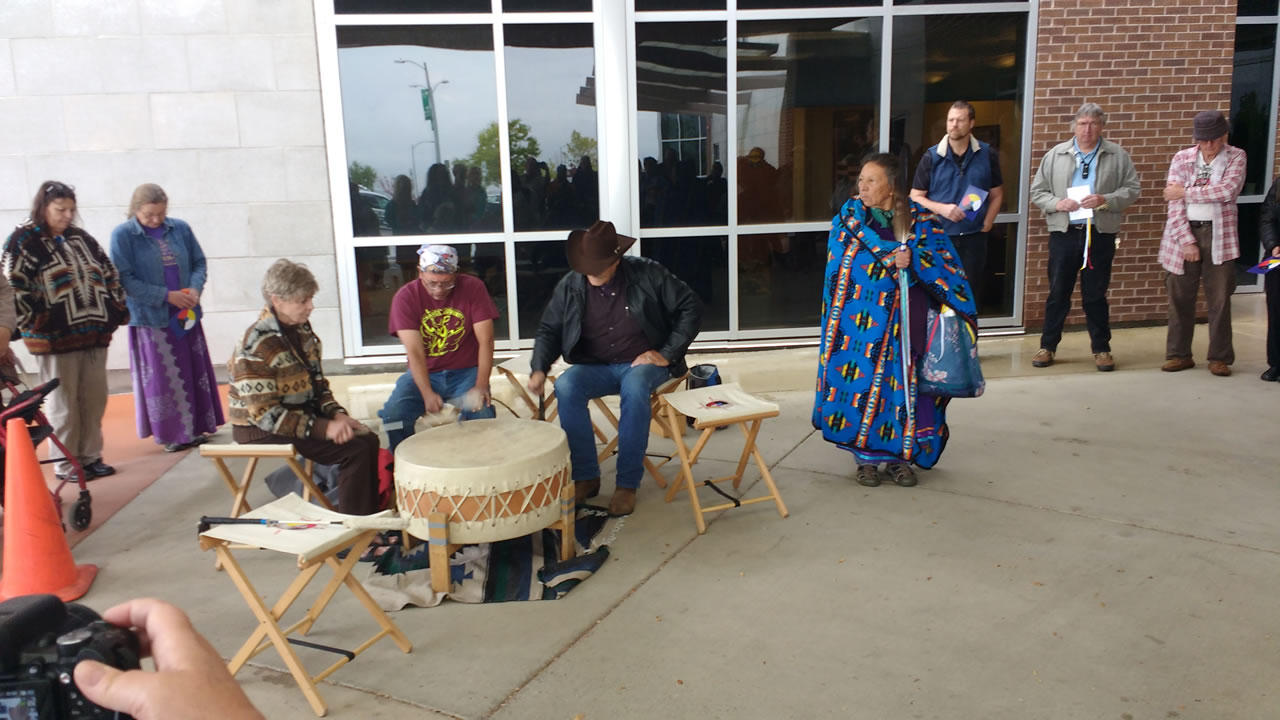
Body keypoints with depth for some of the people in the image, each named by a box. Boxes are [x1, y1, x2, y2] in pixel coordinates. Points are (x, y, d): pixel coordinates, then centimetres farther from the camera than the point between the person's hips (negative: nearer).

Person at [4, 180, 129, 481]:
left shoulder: (81, 238, 13)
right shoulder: (23, 241, -4)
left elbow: (110, 274, 16)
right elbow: (13, 287, -10)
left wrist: (118, 310, 10)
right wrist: (33, 324, -12)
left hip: (94, 333, 6)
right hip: (55, 339, -6)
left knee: (95, 400, 9)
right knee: (63, 405, 2)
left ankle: (90, 457, 22)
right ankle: (66, 465, 13)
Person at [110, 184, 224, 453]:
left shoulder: (180, 229, 5)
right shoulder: (122, 235, -6)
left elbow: (199, 263, 10)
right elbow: (125, 279, -10)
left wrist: (195, 288, -10)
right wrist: (166, 295, -16)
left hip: (186, 315, 4)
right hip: (150, 319, -4)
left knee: (193, 372, 9)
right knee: (161, 378, 1)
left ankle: (195, 427, 20)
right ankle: (171, 433, 11)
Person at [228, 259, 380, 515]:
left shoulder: (301, 329, 3)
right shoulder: (256, 348, -24)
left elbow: (317, 383, 11)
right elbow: (266, 416, -25)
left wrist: (337, 414, -7)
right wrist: (324, 428, -27)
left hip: (305, 413, 8)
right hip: (262, 430, -8)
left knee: (368, 439, -5)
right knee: (355, 450, -19)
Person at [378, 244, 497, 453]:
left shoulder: (472, 288, -7)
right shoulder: (406, 297, -8)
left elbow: (485, 341, -11)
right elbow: (414, 351, -15)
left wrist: (481, 386, -23)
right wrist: (427, 394, -28)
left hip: (466, 371, 0)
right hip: (423, 374, 1)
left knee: (482, 416, -28)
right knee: (393, 416, -24)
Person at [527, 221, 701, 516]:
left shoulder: (647, 274, -10)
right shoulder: (570, 286, -3)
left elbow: (690, 309, -4)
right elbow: (548, 330, 5)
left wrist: (667, 354, -11)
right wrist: (539, 369, -12)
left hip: (644, 363, -2)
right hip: (596, 367, 3)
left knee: (635, 387, -38)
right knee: (566, 386, -30)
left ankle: (627, 483, -27)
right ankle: (585, 476, -16)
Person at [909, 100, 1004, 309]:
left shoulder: (987, 155, 4)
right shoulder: (932, 157, 1)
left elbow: (997, 195, 11)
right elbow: (915, 196, 1)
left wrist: (986, 225, -1)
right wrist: (942, 209, -15)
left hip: (974, 238, 1)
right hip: (939, 237, -1)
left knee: (971, 295, 5)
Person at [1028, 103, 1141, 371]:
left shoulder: (1118, 156, 5)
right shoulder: (1056, 155, 7)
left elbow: (1131, 189, 3)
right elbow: (1037, 191, 7)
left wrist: (1105, 200, -14)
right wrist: (1057, 203, -11)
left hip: (1100, 235, 0)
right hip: (1063, 233, 0)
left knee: (1096, 295, 6)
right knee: (1058, 293, 6)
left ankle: (1101, 349, 18)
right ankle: (1048, 346, 17)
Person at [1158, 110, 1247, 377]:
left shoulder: (1235, 157, 2)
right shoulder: (1182, 158, 3)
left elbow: (1227, 191, -16)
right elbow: (1174, 203, -4)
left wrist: (1185, 192, -13)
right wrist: (1186, 240, -11)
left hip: (1219, 235, -1)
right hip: (1183, 235, 1)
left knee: (1219, 300, 3)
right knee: (1180, 298, 6)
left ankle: (1220, 357, 14)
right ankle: (1179, 354, 18)